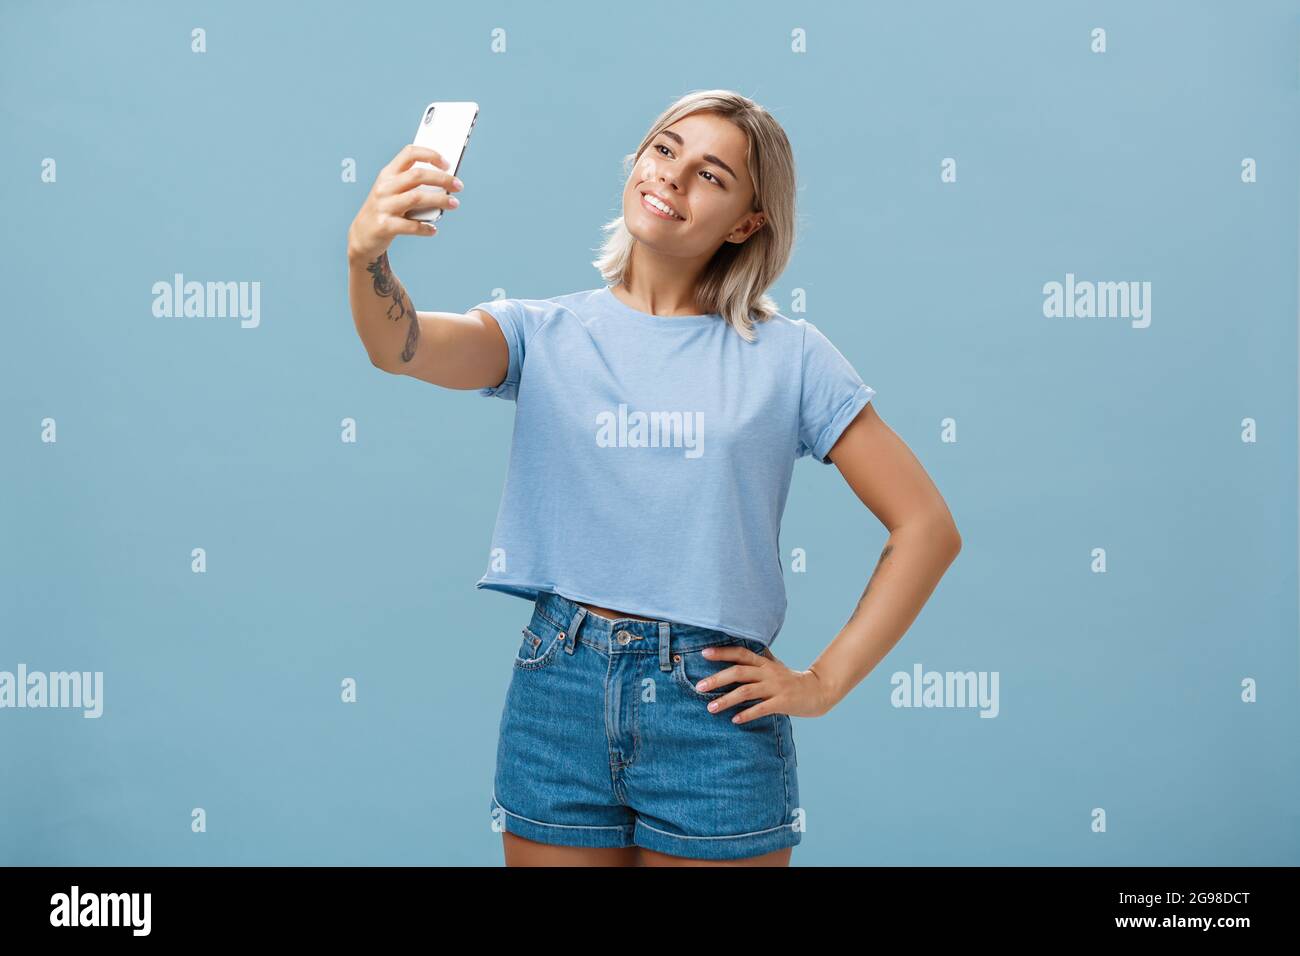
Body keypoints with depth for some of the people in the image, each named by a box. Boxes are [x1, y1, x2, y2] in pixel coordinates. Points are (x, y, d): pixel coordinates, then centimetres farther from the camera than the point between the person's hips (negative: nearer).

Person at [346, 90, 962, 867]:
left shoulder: (786, 355, 1)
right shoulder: (545, 334, 4)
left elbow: (928, 527, 1)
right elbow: (402, 345, -17)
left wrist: (825, 682, -3)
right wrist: (367, 254, -38)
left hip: (714, 708, -1)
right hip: (561, 691, 1)